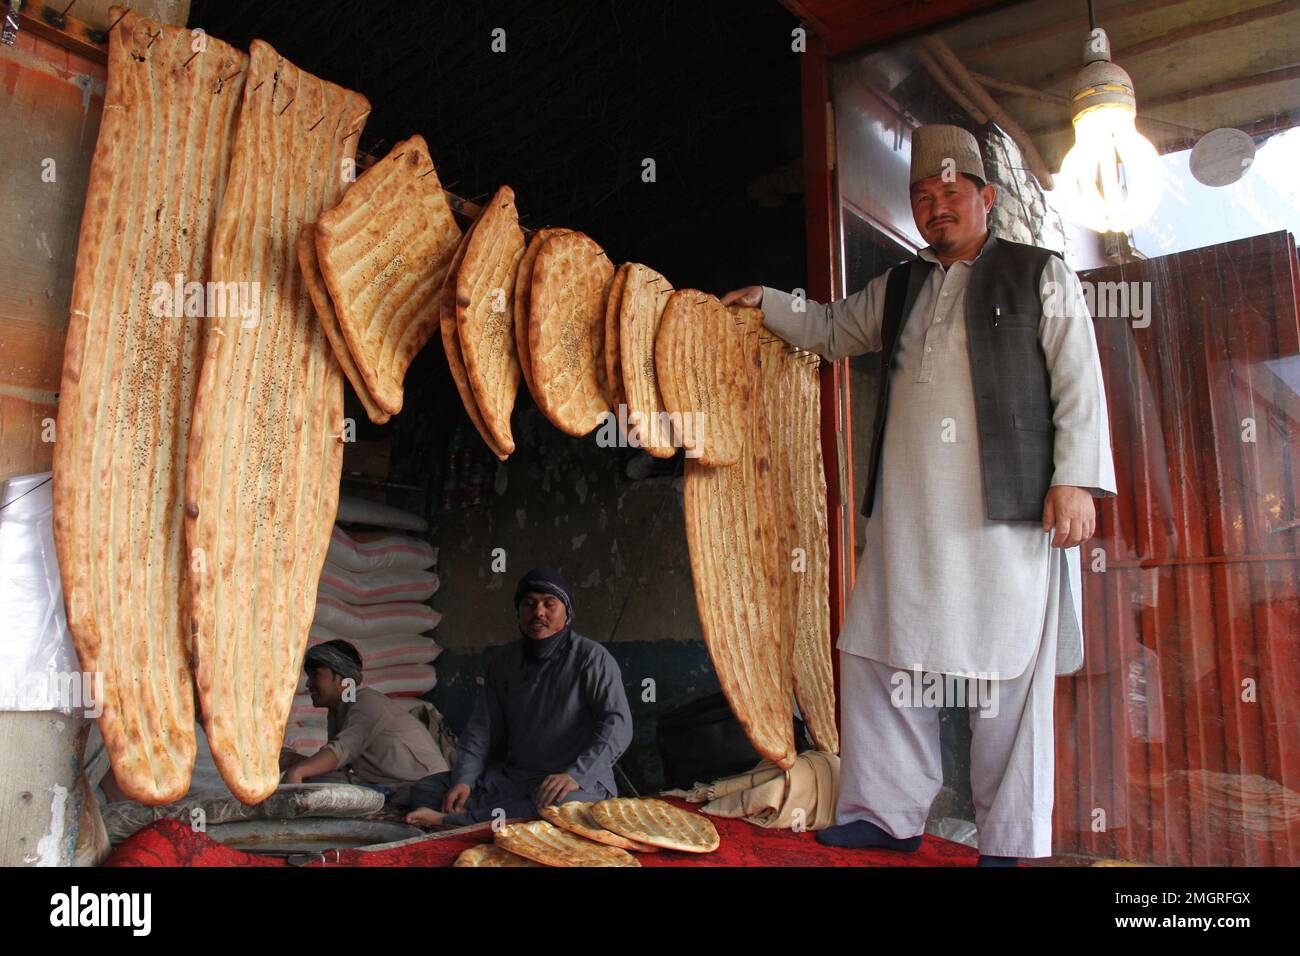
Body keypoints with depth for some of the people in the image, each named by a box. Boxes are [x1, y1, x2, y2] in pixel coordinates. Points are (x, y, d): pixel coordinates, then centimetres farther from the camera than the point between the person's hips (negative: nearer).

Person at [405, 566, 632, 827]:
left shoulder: (592, 658, -7)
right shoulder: (503, 659, 11)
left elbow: (618, 724, -17)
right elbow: (482, 727, 9)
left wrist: (575, 775, -31)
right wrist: (464, 780, -7)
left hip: (579, 779, -5)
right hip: (512, 775, 5)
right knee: (424, 790, -7)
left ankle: (451, 820, -28)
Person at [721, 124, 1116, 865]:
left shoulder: (1041, 276, 9)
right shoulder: (897, 289, 21)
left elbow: (1079, 382, 1)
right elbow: (831, 331, 36)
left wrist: (1076, 479, -8)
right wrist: (767, 302, 25)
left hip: (1010, 512, -4)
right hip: (908, 517, 5)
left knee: (1008, 676, -1)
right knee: (881, 658, 5)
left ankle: (1013, 842, 13)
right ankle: (888, 815, 19)